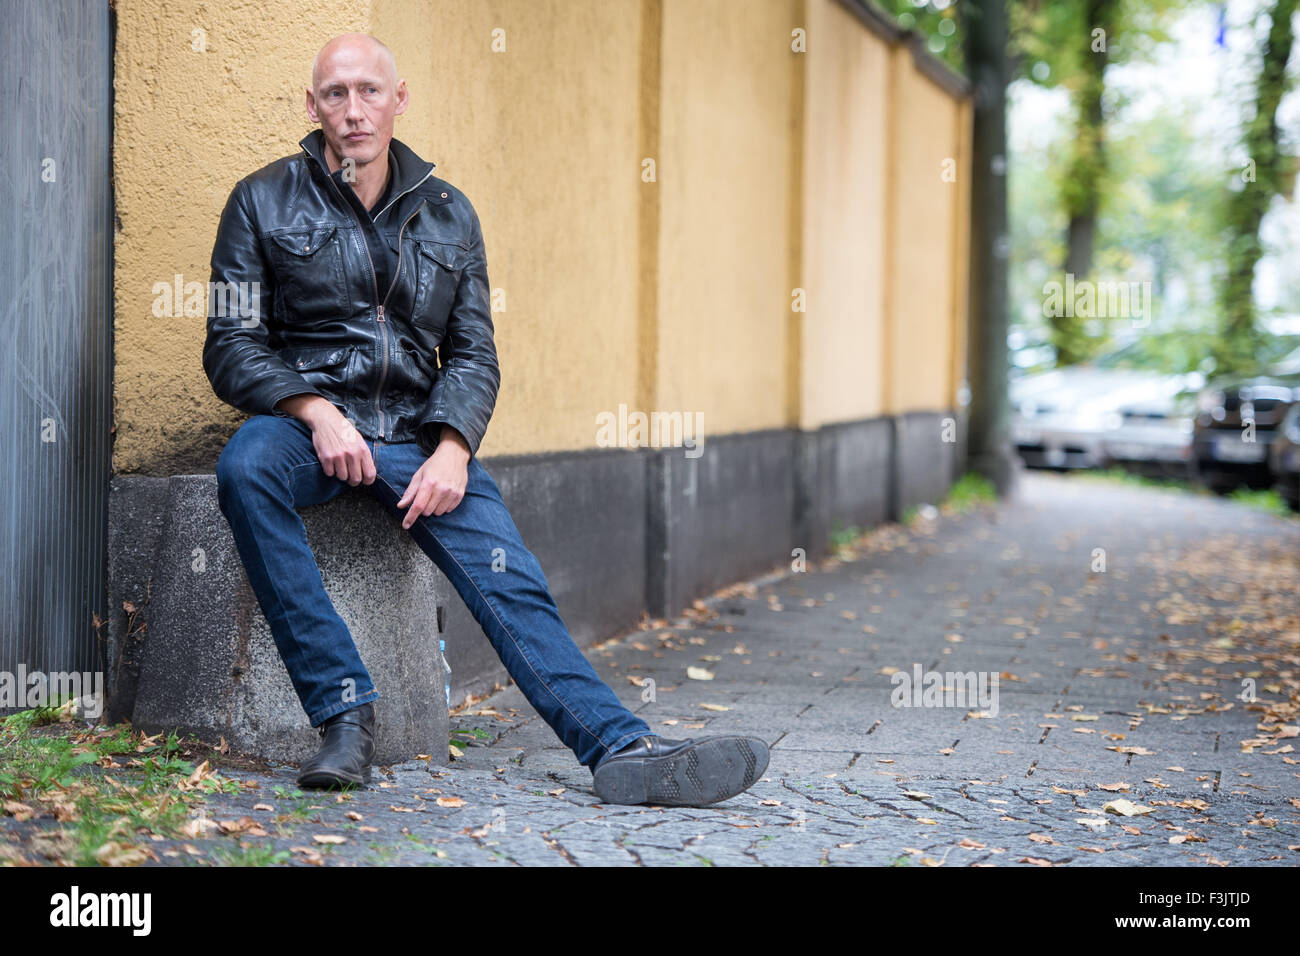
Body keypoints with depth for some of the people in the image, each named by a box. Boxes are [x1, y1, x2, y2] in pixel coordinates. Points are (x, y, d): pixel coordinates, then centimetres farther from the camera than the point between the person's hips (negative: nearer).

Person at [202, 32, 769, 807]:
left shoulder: (448, 214, 13)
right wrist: (316, 412, -18)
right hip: (305, 419, -2)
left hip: (418, 432, 2)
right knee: (246, 468, -37)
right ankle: (344, 711, -31)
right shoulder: (264, 202, 5)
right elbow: (233, 345, 1)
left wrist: (453, 448, -9)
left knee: (510, 577, -18)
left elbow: (473, 353, 11)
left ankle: (623, 748, -27)